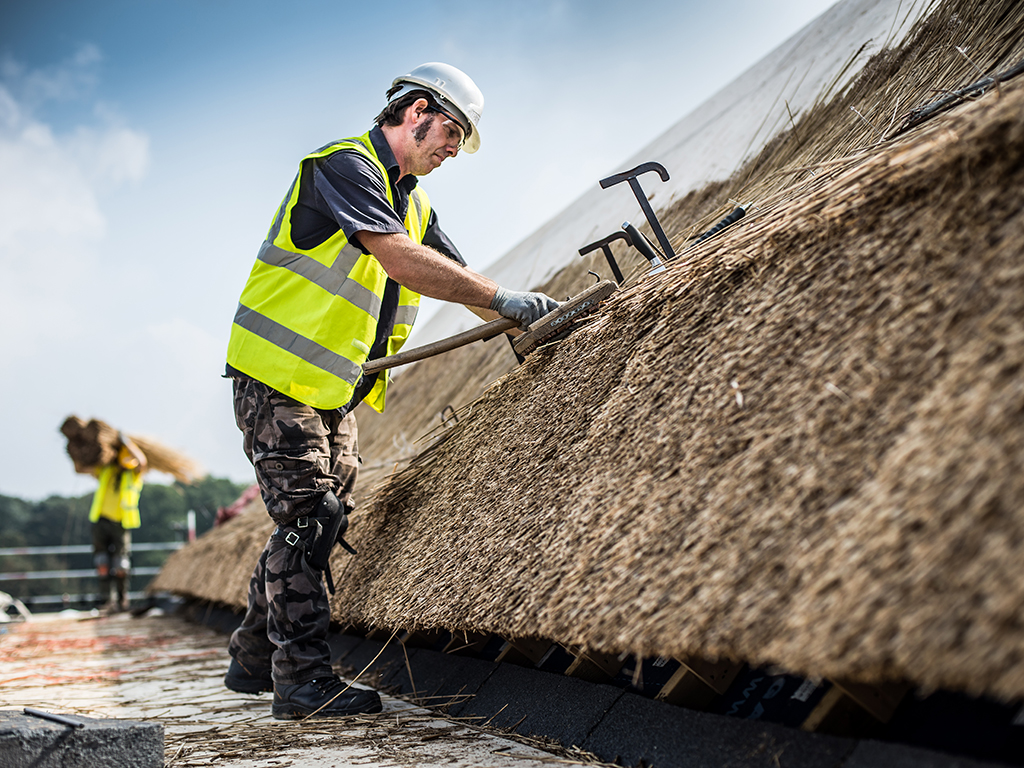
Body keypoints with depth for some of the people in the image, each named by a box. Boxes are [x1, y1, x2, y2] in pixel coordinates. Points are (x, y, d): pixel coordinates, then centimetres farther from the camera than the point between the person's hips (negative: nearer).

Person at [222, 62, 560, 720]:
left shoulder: (413, 204, 16)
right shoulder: (345, 165, -14)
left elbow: (460, 280, 13)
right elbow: (398, 259, -29)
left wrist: (532, 320, -1)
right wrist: (504, 299, -29)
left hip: (336, 392, 9)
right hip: (280, 377, -9)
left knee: (320, 523, 9)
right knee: (307, 519, -10)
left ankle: (254, 660, 22)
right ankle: (304, 679, -3)